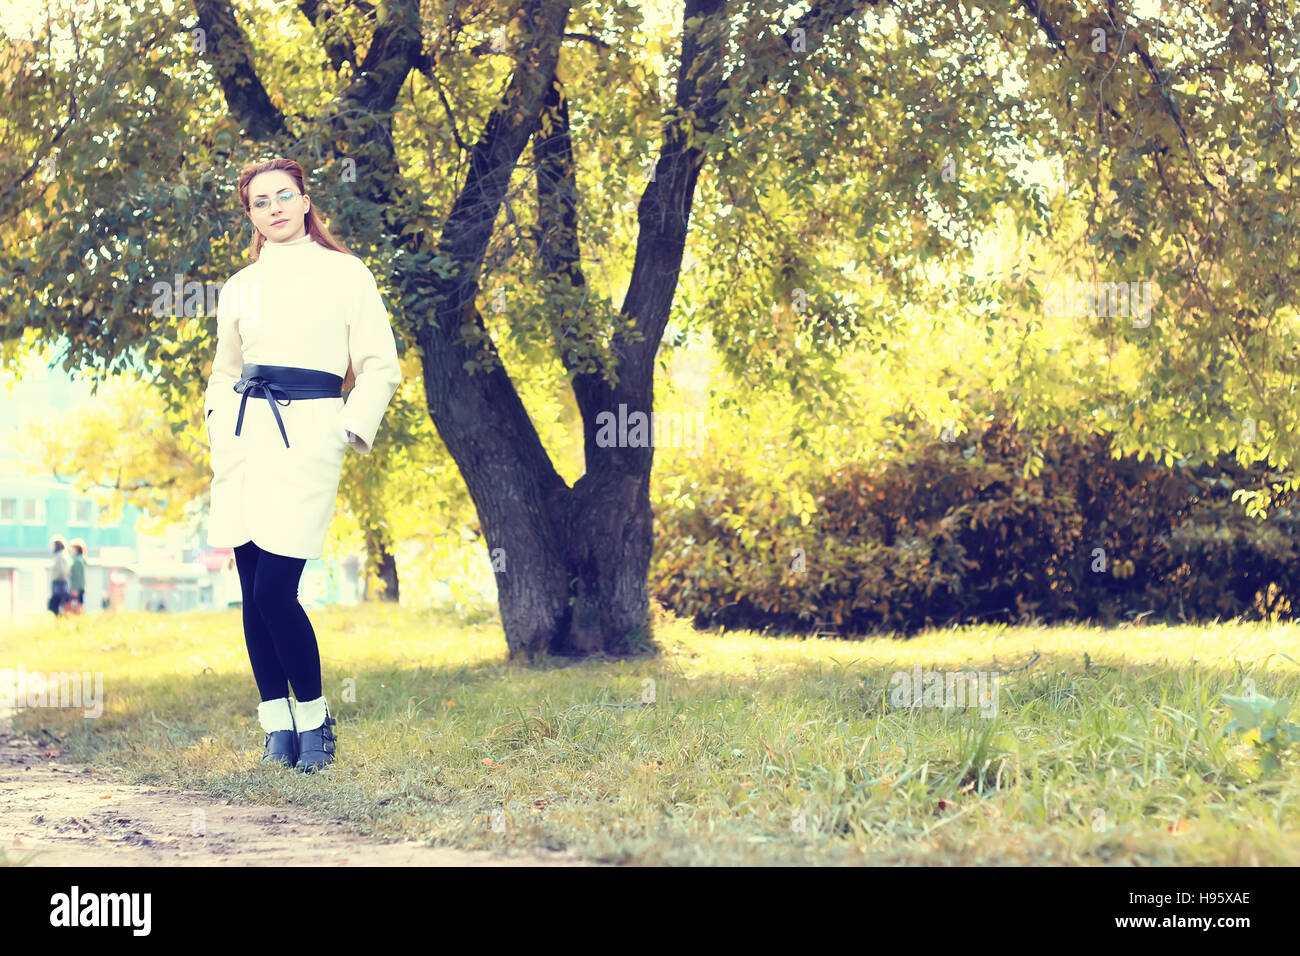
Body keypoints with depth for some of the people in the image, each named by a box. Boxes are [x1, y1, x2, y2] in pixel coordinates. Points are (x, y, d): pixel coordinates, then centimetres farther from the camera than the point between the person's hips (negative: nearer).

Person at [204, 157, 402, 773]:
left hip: (308, 437, -4)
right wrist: (219, 425, 9)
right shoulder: (239, 288, 15)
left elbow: (380, 366, 4)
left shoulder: (345, 274, 4)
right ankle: (277, 727, 12)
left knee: (275, 589, -14)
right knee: (253, 591, 1)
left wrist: (350, 429, -7)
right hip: (244, 437, 4)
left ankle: (313, 720, 5)